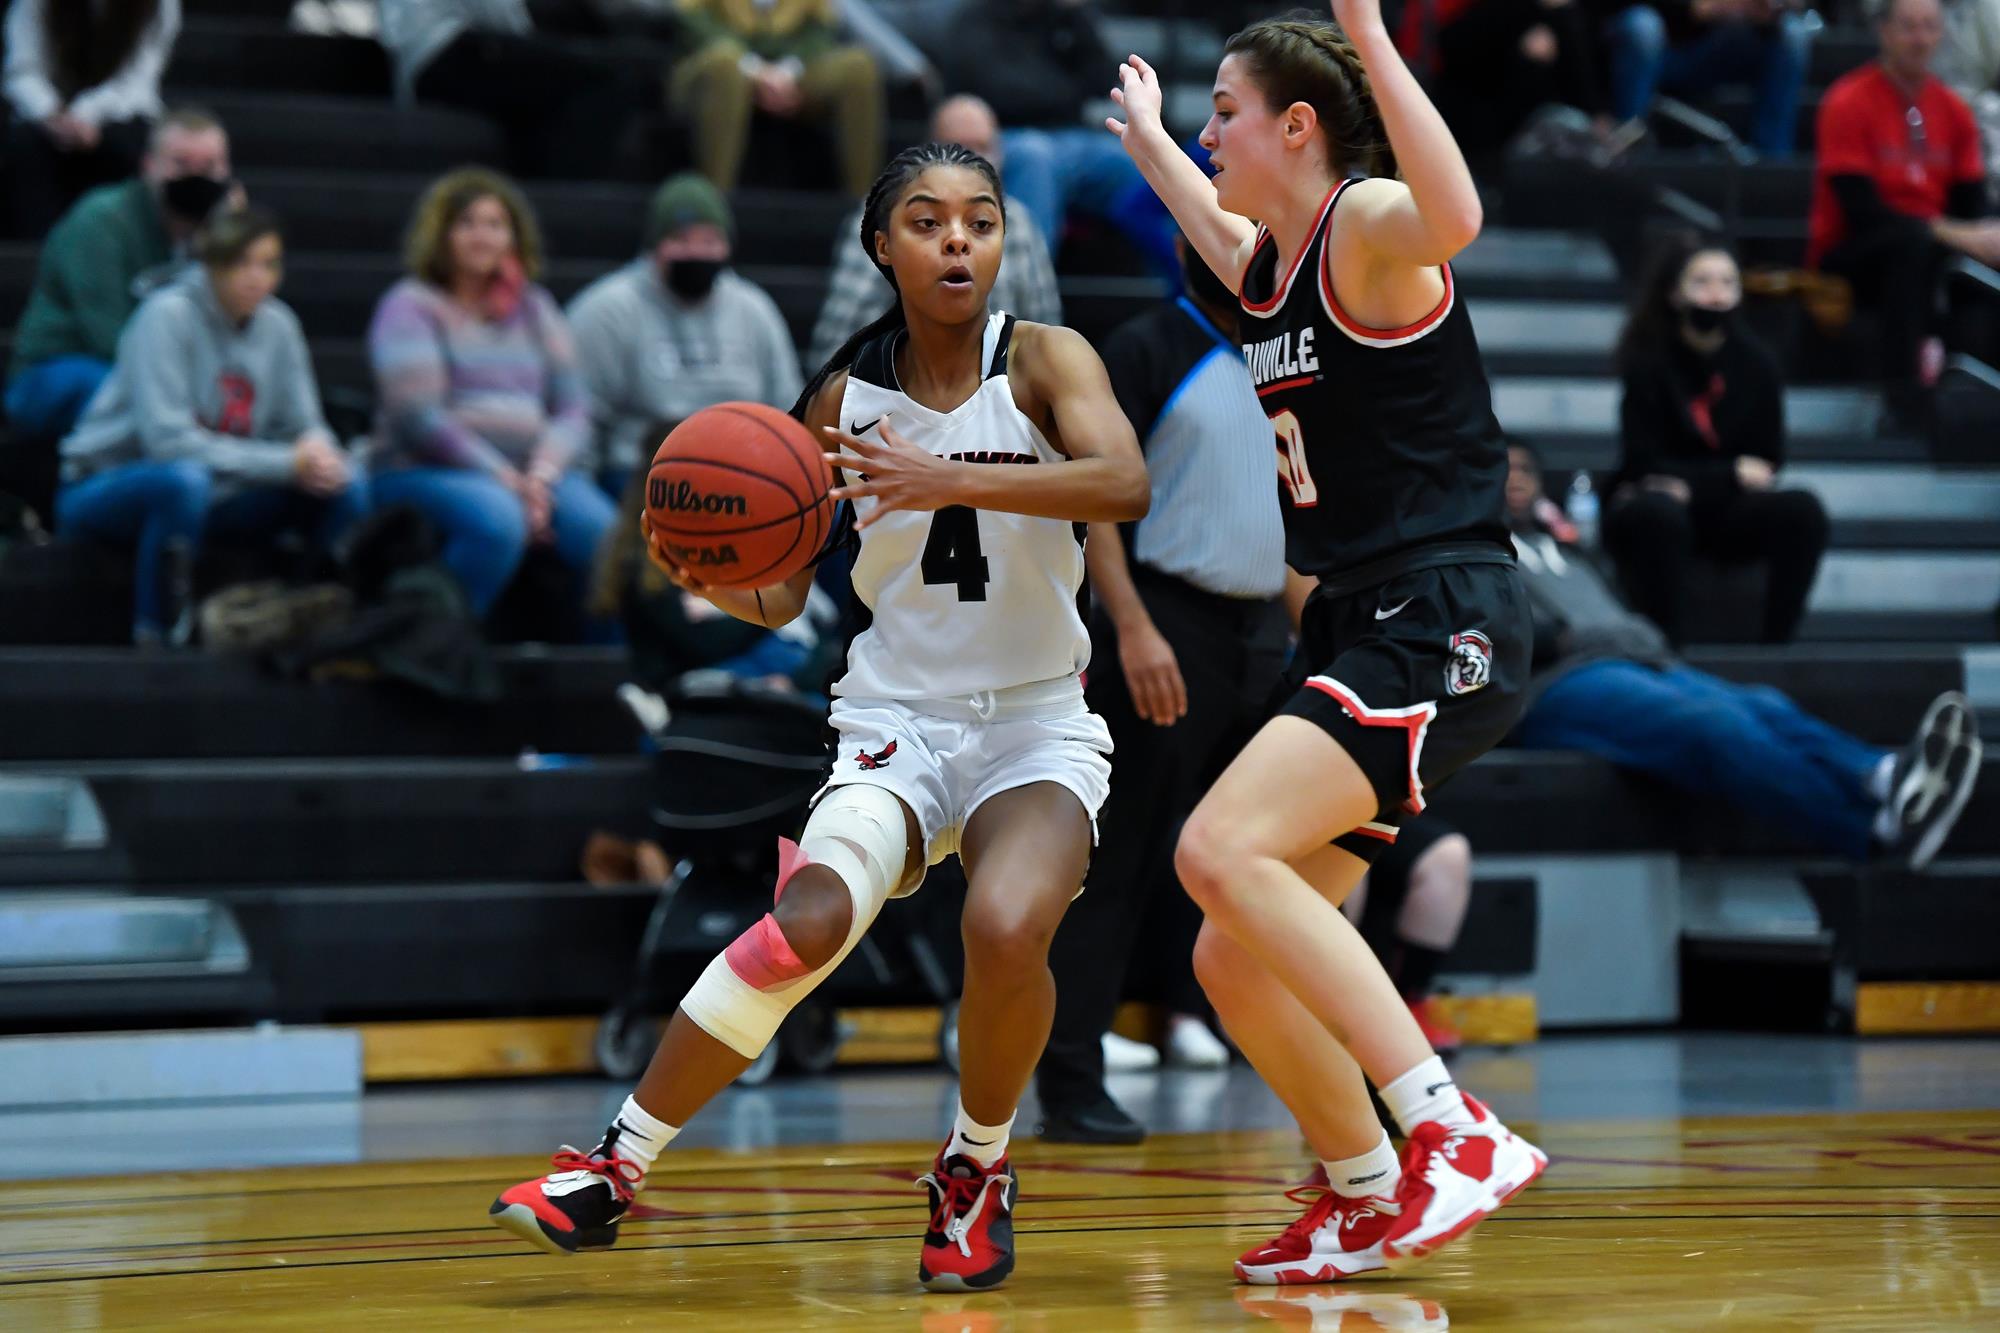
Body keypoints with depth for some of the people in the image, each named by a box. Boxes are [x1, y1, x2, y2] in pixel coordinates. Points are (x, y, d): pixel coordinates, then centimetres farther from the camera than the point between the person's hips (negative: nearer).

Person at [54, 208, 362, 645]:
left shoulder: (276, 324, 1)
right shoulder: (169, 315, -18)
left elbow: (303, 426, 4)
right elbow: (167, 438, -25)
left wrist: (320, 455, -22)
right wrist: (285, 462, -27)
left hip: (214, 494, 6)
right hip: (104, 490, -6)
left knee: (344, 490, -12)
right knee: (185, 480, -40)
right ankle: (156, 635, -30)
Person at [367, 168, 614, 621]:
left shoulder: (535, 308, 16)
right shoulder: (411, 307, 1)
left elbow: (573, 410, 9)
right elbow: (418, 418, -10)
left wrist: (541, 475, -10)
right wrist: (504, 480, -14)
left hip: (529, 471, 4)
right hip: (425, 471, -4)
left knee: (600, 529, -25)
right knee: (497, 520, -37)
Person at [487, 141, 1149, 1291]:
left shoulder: (1042, 359, -4)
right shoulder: (846, 397, 3)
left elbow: (1124, 484, -24)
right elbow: (779, 594, 7)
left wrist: (951, 479, -34)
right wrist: (699, 572, -15)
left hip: (1037, 723, -1)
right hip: (897, 718, 1)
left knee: (1007, 931, -30)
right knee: (811, 920, -26)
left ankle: (979, 1168, 0)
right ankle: (616, 1168, -15)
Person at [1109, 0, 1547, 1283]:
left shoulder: (1366, 226, -8)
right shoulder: (1270, 264, 17)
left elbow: (1452, 218, -35)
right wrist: (1143, 133, 58)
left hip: (1443, 624, -10)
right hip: (1355, 633, 10)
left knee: (1224, 849, -28)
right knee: (1236, 962, 9)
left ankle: (1457, 1135, -29)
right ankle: (1368, 1203, 25)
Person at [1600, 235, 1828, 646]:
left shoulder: (1757, 364, 0)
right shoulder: (1649, 362, -7)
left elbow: (1766, 464, 2)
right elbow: (1644, 462, -8)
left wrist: (1693, 485, -14)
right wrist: (1731, 474, -15)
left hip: (1729, 512, 3)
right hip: (1656, 500, -3)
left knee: (1802, 510, -24)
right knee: (1659, 514, -38)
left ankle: (1777, 646, -21)